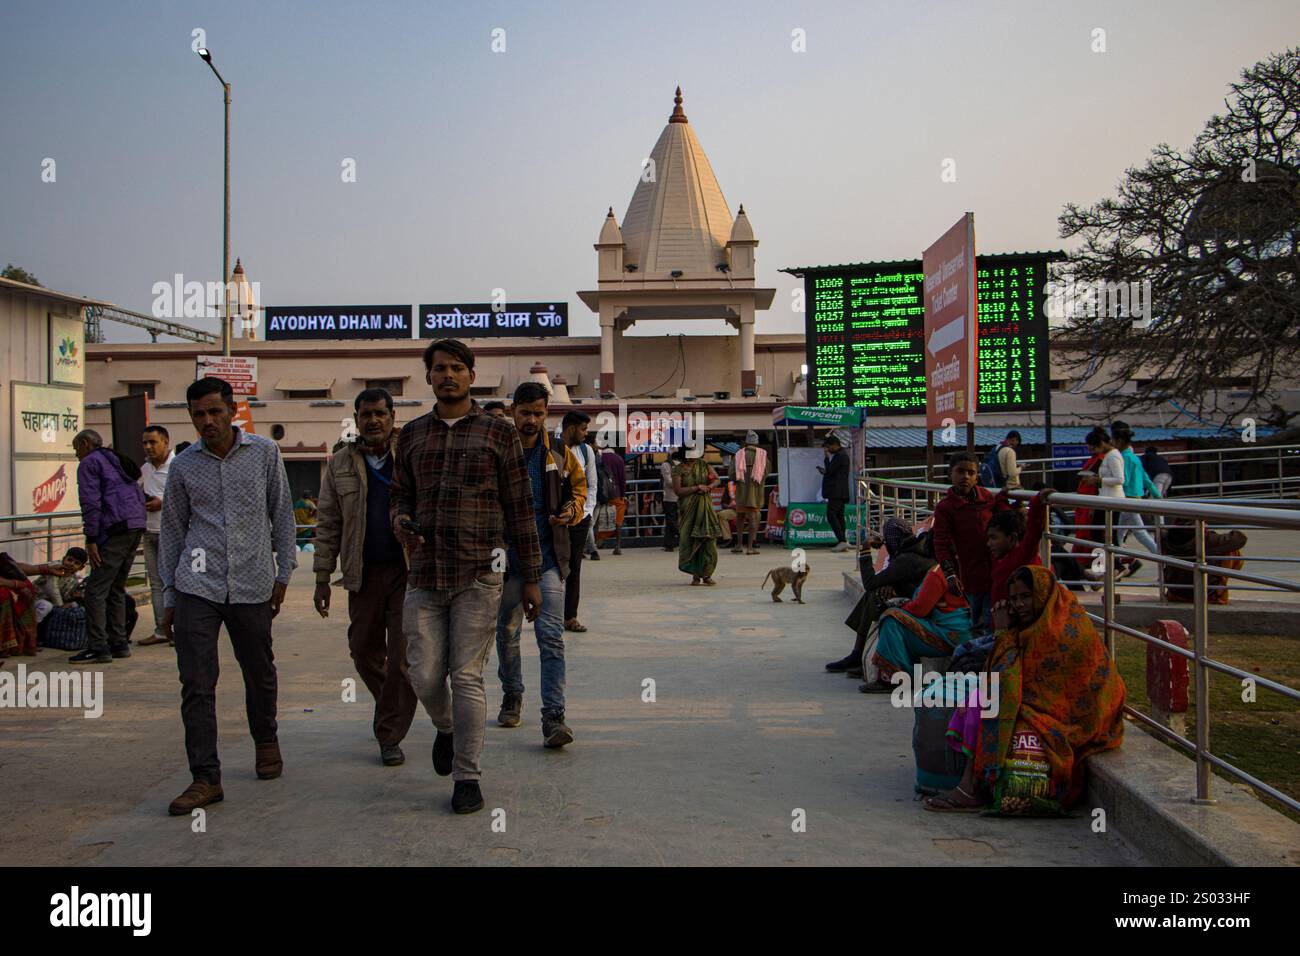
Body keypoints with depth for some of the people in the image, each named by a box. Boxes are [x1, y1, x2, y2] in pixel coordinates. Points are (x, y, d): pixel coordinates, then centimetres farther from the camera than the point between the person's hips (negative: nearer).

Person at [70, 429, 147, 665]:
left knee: (96, 589, -6)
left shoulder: (89, 463, 1)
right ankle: (119, 643, 18)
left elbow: (91, 503, -11)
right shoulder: (116, 460, 27)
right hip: (137, 528, 9)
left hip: (114, 530, -9)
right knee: (117, 588, 16)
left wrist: (91, 539, -12)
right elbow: (140, 497, 24)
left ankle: (98, 647, -9)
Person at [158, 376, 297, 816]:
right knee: (196, 684, -4)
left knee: (259, 672, 13)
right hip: (197, 586, 1)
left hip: (252, 585, 0)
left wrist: (282, 574, 5)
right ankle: (206, 778, 2)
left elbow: (282, 514, 8)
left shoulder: (264, 453, 3)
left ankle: (266, 740, 39)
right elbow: (172, 532, 12)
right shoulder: (183, 466, 6)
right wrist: (168, 598, 10)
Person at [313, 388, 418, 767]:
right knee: (364, 652, 10)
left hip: (408, 570, -3)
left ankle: (390, 736, 7)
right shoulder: (340, 465, 8)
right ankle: (392, 710, 37)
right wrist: (322, 578, 6)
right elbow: (327, 525, 10)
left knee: (402, 656, -4)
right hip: (363, 574, 3)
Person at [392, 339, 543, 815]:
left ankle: (467, 777, 11)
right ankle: (447, 728, 36)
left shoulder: (498, 432, 3)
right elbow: (399, 494, 20)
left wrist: (531, 577, 2)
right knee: (425, 676, 2)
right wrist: (401, 521, -6)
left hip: (478, 575, -3)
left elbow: (519, 508, 3)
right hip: (424, 575, 3)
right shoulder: (412, 435, 13)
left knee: (466, 677, -2)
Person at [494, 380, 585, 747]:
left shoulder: (558, 453, 3)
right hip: (507, 557, 1)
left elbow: (578, 483, 20)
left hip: (548, 556, 0)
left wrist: (572, 508, -1)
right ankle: (512, 695, 37)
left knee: (551, 636, -10)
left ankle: (553, 716, -12)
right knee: (507, 632, 15)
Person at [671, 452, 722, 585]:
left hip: (705, 506, 3)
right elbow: (677, 490, -14)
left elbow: (717, 479, 12)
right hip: (688, 508, -3)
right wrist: (697, 487, -15)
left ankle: (706, 574, 0)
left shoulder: (702, 464, 7)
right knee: (691, 541, -5)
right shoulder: (678, 470, -4)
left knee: (709, 539, -6)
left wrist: (709, 487, -9)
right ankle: (695, 575, 5)